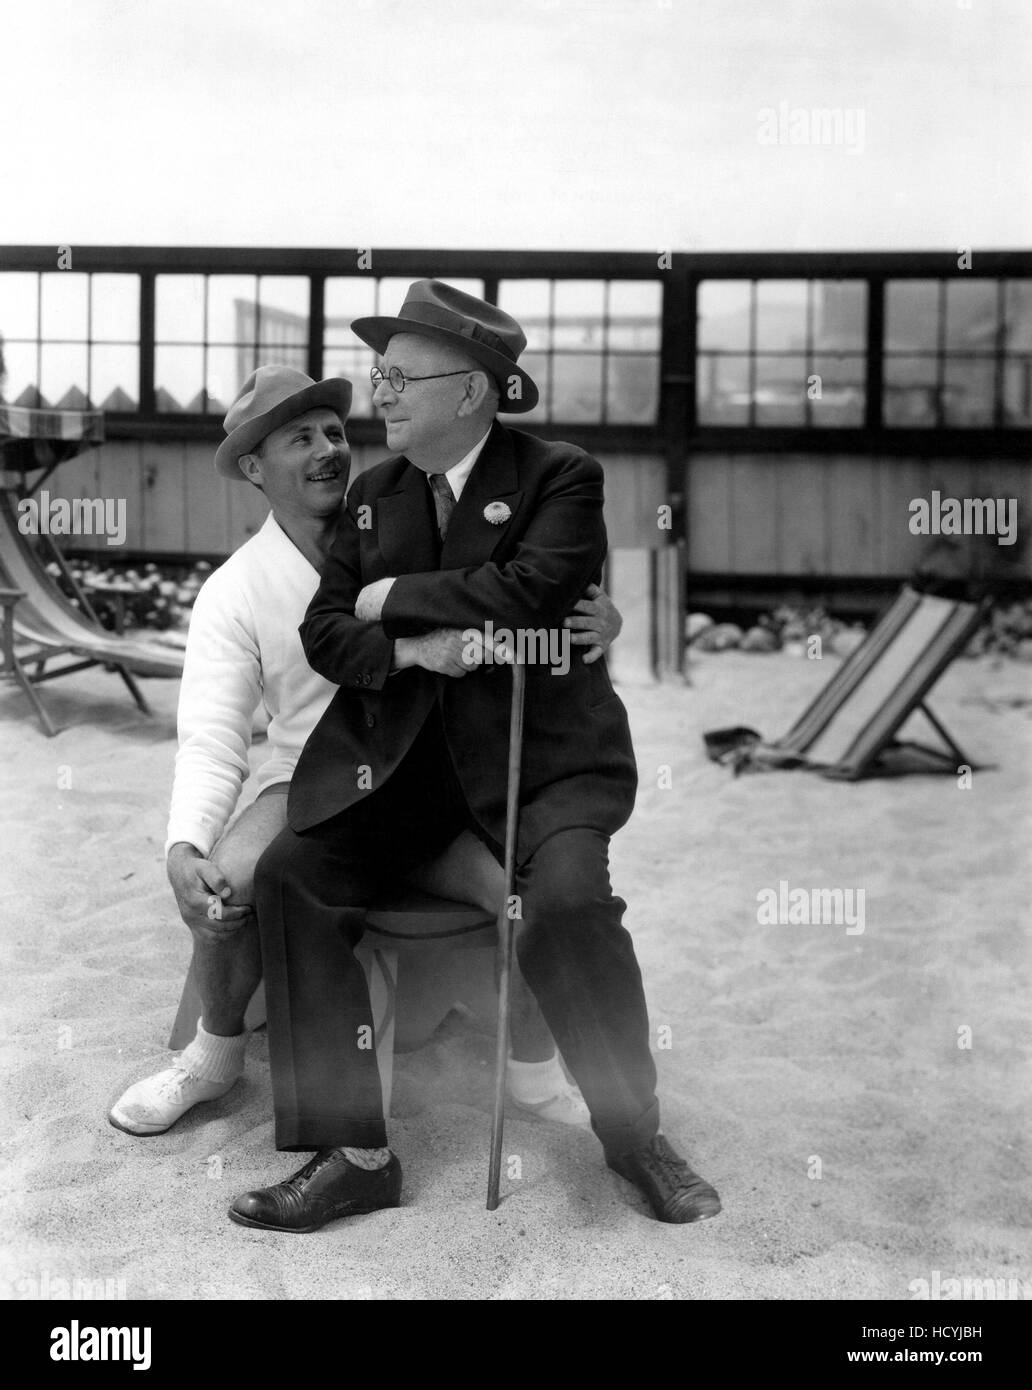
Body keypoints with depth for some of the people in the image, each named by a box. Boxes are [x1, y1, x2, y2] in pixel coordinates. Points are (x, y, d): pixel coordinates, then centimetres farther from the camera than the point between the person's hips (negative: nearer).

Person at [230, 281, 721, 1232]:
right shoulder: (373, 492, 14)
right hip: (400, 754, 5)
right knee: (289, 876, -16)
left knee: (567, 899, -30)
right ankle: (356, 1153, -8)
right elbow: (324, 629, 9)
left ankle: (636, 1134, -4)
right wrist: (409, 649, -13)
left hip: (541, 750, -5)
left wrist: (395, 597, -9)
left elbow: (533, 591, -21)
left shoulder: (562, 476, -3)